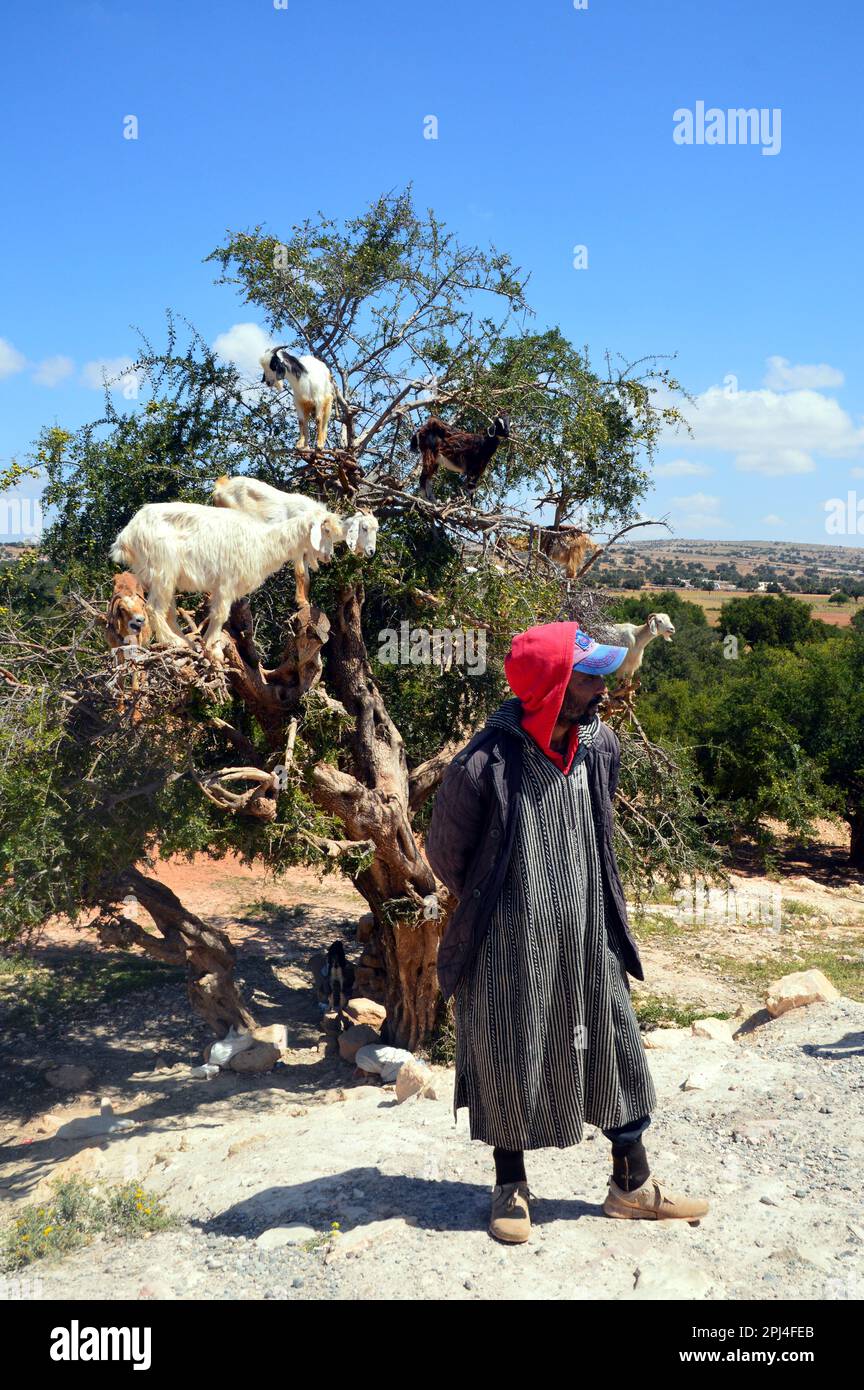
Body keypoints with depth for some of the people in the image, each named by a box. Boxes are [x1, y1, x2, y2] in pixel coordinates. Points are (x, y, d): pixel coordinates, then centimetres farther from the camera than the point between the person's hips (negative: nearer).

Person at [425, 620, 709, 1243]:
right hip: (508, 951, -5)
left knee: (615, 1051, 14)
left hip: (586, 940, 5)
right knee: (507, 1064, 11)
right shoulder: (485, 765, -23)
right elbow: (445, 852, -6)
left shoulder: (600, 746, -4)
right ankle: (512, 1188, 33)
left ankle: (633, 1186, 32)